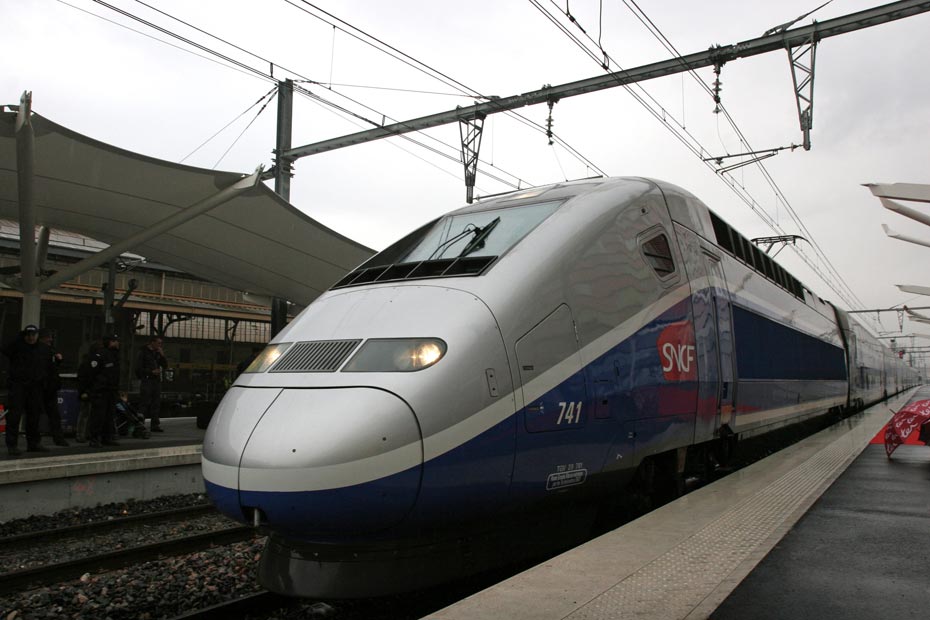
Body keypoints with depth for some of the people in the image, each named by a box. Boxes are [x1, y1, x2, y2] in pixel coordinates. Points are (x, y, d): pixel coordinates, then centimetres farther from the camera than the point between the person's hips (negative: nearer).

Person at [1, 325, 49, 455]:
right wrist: (19, 336, -20)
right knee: (15, 415, -8)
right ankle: (12, 445, -5)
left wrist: (43, 388, 14)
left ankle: (33, 443, 18)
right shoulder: (18, 346, -1)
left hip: (35, 387, 5)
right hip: (18, 386, -5)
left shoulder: (41, 350, 15)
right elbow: (5, 350, -23)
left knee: (34, 415, 9)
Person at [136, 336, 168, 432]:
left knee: (156, 404, 8)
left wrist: (162, 355, 1)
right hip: (147, 381, -7)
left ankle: (155, 425, 13)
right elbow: (139, 368, -8)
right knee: (144, 404, -9)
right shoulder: (143, 352, -3)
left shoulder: (157, 353, 16)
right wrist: (152, 372, -16)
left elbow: (165, 366, 14)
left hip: (156, 381, 7)